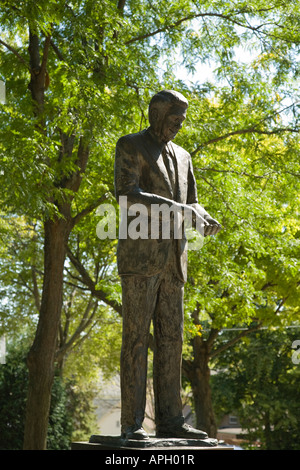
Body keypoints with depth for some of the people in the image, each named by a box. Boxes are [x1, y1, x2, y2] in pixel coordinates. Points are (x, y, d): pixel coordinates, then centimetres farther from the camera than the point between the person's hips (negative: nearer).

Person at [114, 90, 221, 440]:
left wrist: (204, 220, -4)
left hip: (172, 260, 7)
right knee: (136, 337, -8)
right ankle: (132, 424, -4)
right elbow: (125, 195, -14)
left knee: (170, 338, 2)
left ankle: (169, 421, 5)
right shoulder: (129, 145, 2)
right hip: (139, 254, -6)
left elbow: (191, 204, 21)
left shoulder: (182, 157, 22)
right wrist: (174, 207, -22)